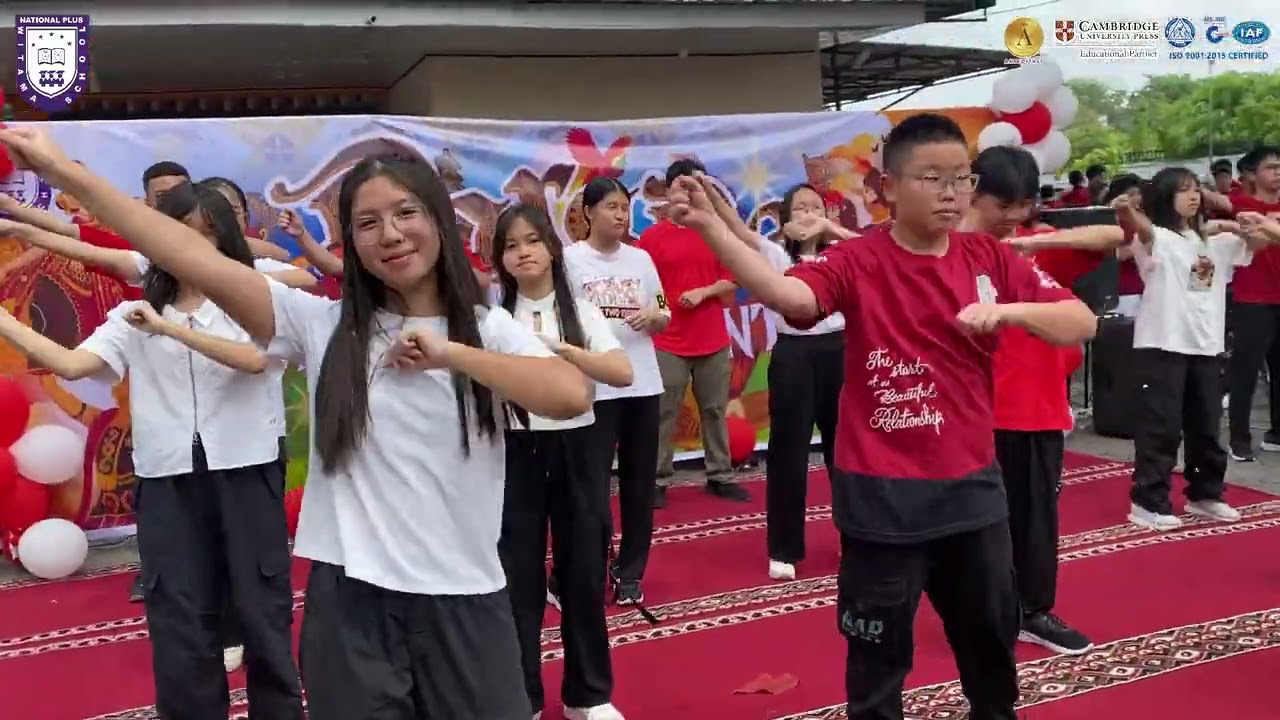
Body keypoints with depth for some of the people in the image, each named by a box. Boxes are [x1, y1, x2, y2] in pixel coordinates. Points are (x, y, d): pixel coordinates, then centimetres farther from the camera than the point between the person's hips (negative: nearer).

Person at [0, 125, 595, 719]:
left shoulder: (489, 329, 1)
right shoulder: (323, 325, -1)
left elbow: (572, 396, -17)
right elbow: (198, 262, -9)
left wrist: (450, 353, -15)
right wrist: (64, 171, -14)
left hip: (465, 601, 1)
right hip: (350, 601, 0)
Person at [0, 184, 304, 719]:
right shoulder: (134, 316, 8)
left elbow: (255, 360, -19)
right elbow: (70, 364, -5)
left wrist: (168, 327, -20)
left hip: (244, 473, -2)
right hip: (168, 481, 2)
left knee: (262, 613, 7)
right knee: (178, 625, 8)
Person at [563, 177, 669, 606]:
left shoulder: (641, 259, 9)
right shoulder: (570, 258, -5)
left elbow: (664, 319, 13)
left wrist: (652, 316, -8)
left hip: (642, 384, 5)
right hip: (593, 387, -5)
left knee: (640, 482, 10)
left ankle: (630, 570, 23)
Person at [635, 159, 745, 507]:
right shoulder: (652, 236, -3)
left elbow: (732, 281, 3)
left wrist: (703, 292, -13)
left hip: (713, 340, 3)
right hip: (668, 342, -3)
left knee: (715, 410, 11)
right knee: (663, 414, 2)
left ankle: (720, 476, 21)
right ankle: (656, 480, 9)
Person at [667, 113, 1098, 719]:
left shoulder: (992, 259, 1)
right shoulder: (858, 261, -12)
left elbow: (1083, 322, 1)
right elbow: (787, 294, -31)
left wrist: (1011, 310, -18)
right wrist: (710, 226, -44)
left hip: (972, 486, 5)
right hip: (884, 496, -4)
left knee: (992, 636, 24)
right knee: (879, 652, 10)